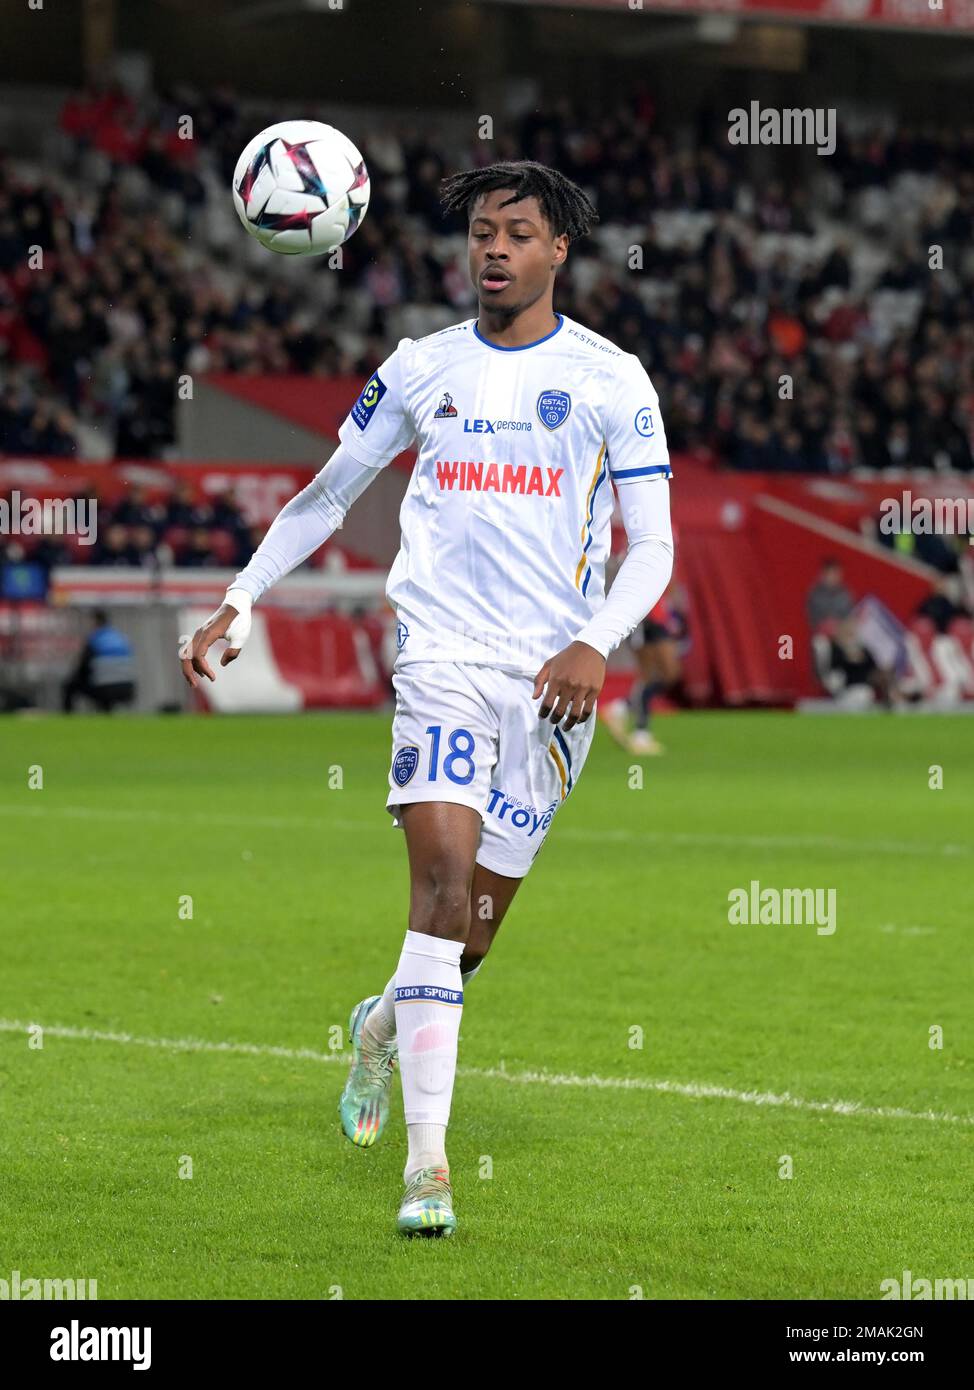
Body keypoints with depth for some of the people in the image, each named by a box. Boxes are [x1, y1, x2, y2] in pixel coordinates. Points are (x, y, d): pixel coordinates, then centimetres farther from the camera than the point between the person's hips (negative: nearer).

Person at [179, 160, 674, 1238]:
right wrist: (238, 604, 12)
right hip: (442, 650, 0)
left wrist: (595, 644, -13)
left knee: (474, 927, 4)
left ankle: (384, 1026, 39)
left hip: (552, 673, 0)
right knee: (444, 876, -20)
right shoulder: (421, 367, 9)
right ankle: (427, 1164, -21)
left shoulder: (612, 380, 3)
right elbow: (326, 495, 19)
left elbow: (652, 546, 3)